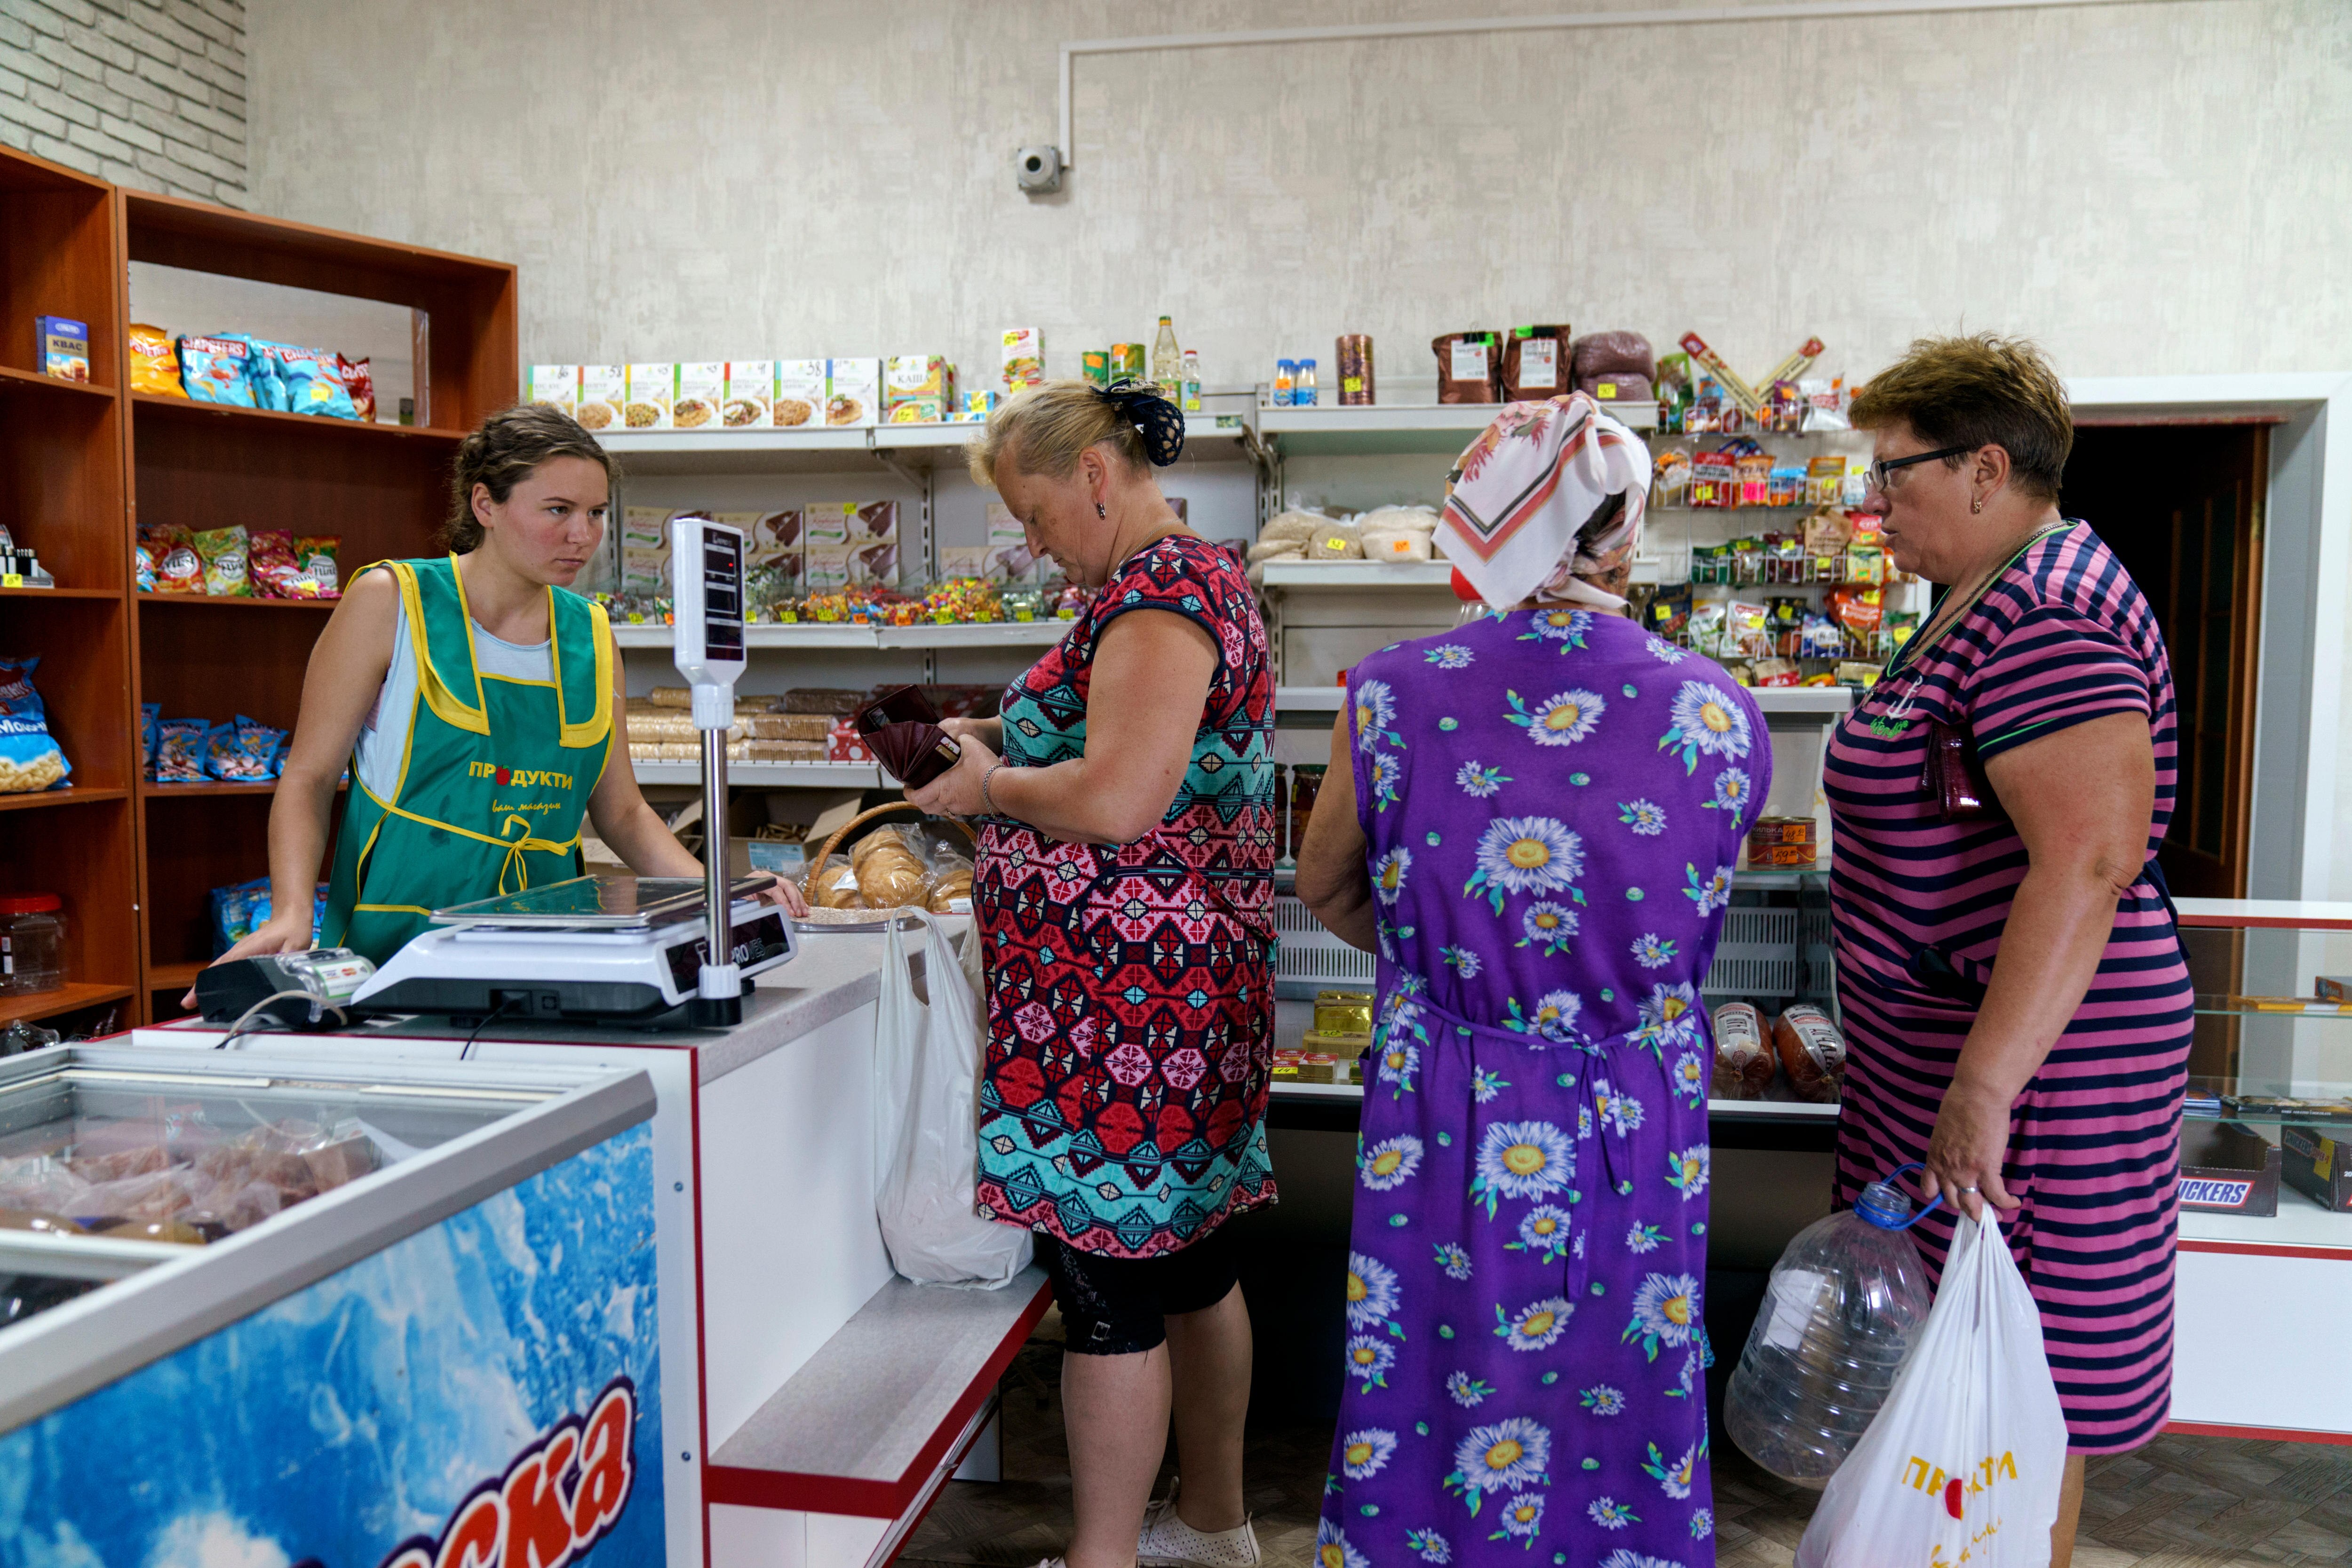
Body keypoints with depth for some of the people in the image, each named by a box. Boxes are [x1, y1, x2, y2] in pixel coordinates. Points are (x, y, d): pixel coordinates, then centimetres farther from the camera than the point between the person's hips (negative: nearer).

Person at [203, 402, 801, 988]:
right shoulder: (392, 603, -2)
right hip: (395, 949, -3)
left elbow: (621, 811, 16)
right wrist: (292, 914, -16)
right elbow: (309, 777, 0)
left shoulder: (591, 637, 10)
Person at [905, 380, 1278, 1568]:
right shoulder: (1204, 574, 16)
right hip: (1192, 980, 11)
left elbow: (1118, 801, -27)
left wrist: (990, 786, -10)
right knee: (1188, 1257, 19)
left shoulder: (1155, 597, -16)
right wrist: (1007, 743, 13)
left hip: (1121, 995, -11)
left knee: (1106, 1284, 0)